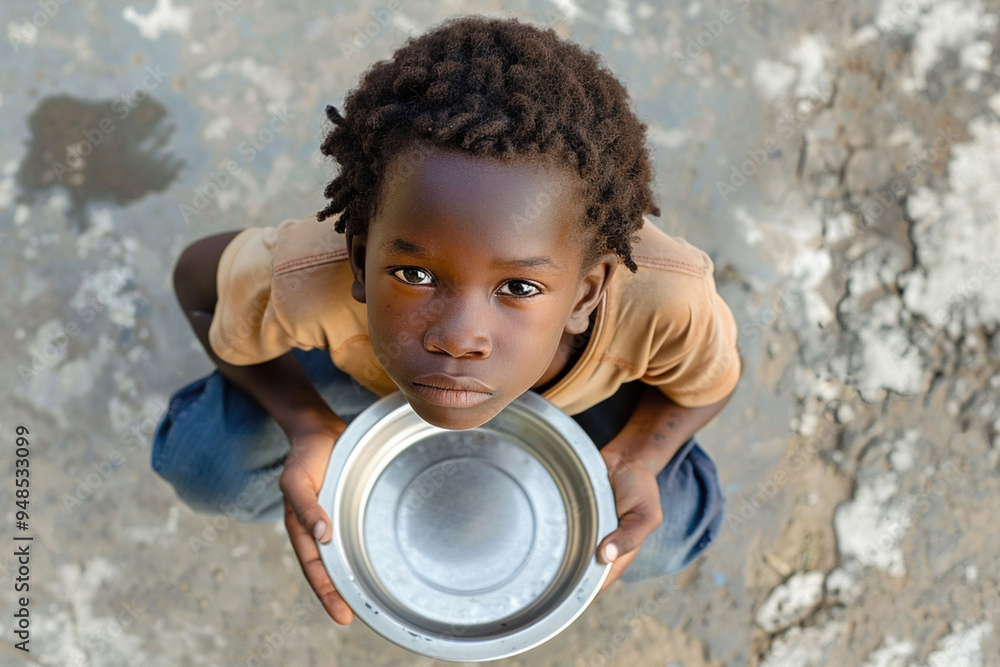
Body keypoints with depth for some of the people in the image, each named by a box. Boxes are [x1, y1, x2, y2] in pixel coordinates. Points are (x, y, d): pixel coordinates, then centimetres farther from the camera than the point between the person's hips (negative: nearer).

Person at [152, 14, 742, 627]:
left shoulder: (665, 299, -43)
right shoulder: (307, 280, -44)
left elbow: (712, 379, -17)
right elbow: (197, 278, -19)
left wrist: (633, 460, -38)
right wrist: (308, 427, -34)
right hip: (369, 358, 0)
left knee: (661, 542, -12)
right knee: (202, 467, -14)